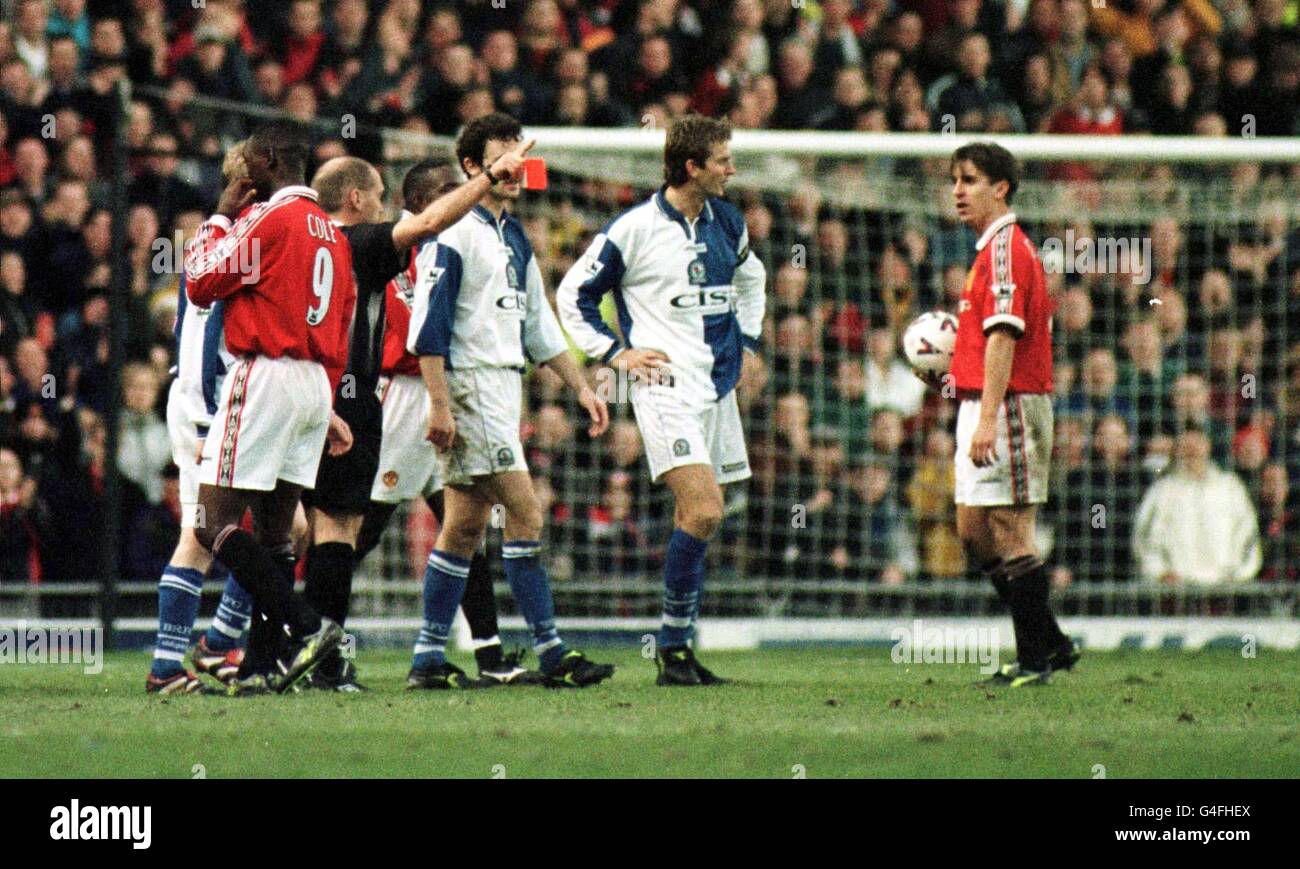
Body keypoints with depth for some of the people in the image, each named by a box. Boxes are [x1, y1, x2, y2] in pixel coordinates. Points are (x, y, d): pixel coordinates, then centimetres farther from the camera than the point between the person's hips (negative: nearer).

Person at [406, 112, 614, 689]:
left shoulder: (514, 237, 18)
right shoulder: (455, 233, -9)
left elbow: (538, 322, 24)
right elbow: (428, 322, -14)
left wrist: (580, 387, 20)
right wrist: (438, 404, -19)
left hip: (506, 385, 9)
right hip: (470, 384, -9)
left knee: (465, 526, 8)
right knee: (525, 514, -12)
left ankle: (428, 659, 10)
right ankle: (550, 652, -10)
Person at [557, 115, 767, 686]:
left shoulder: (727, 222, 11)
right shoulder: (633, 230, -9)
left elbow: (750, 276, 33)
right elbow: (573, 296, 1)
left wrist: (748, 343, 24)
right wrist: (618, 354, -5)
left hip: (718, 387, 7)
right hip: (667, 388, -7)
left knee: (696, 520, 6)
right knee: (704, 512, -19)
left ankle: (678, 649, 12)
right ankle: (673, 649, -11)